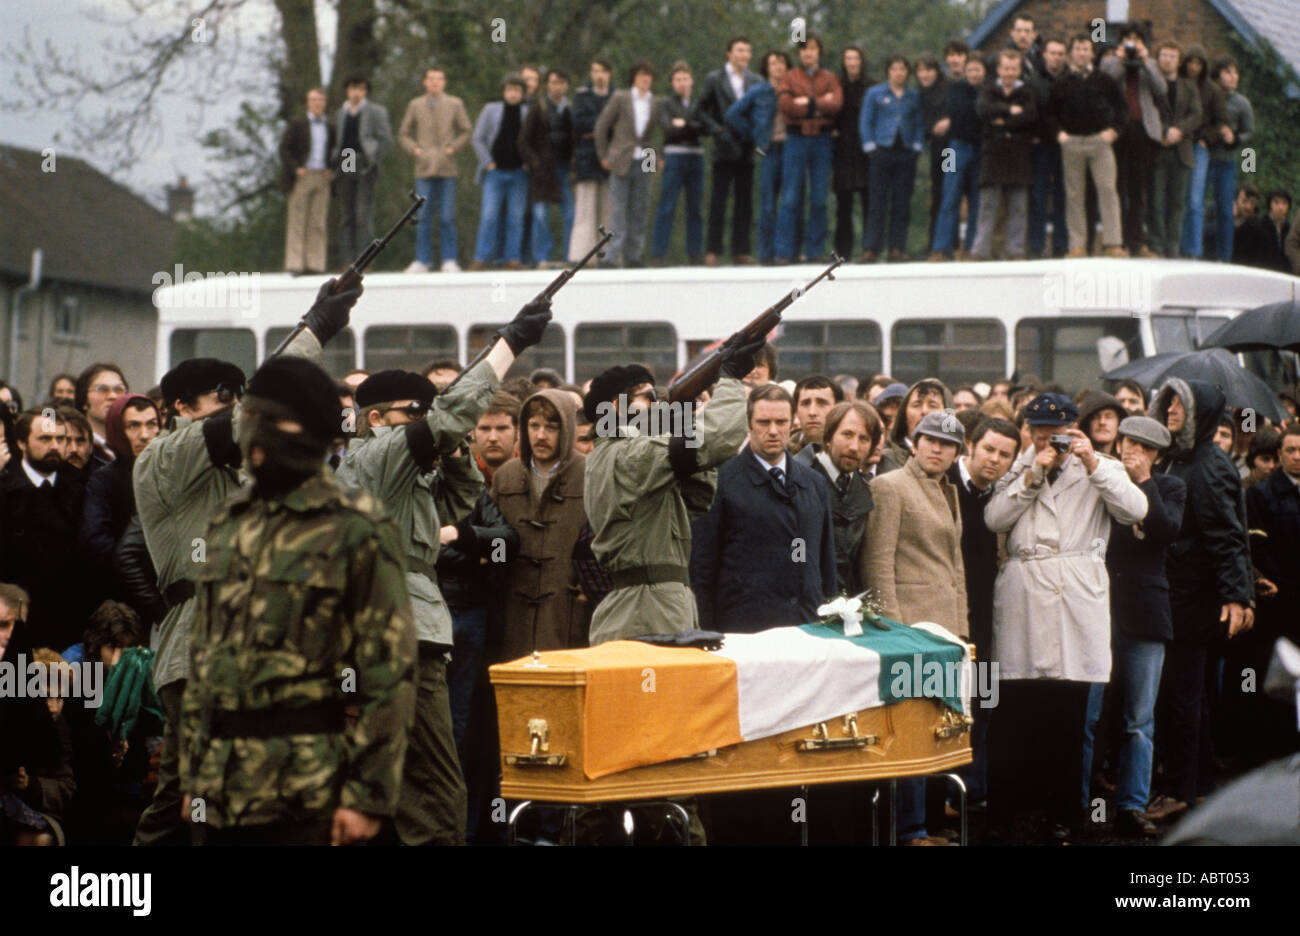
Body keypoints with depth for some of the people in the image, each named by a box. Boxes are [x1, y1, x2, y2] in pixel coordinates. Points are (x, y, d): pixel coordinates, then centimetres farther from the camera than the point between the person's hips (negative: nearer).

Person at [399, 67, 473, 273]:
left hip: (447, 170, -1)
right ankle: (422, 260, 6)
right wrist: (414, 149, -3)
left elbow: (466, 131, 9)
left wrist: (453, 148, -5)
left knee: (447, 217, -1)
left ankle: (449, 260, 4)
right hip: (424, 169, 1)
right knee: (423, 217, 0)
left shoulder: (455, 104, 6)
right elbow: (403, 134, 13)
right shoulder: (416, 105, 8)